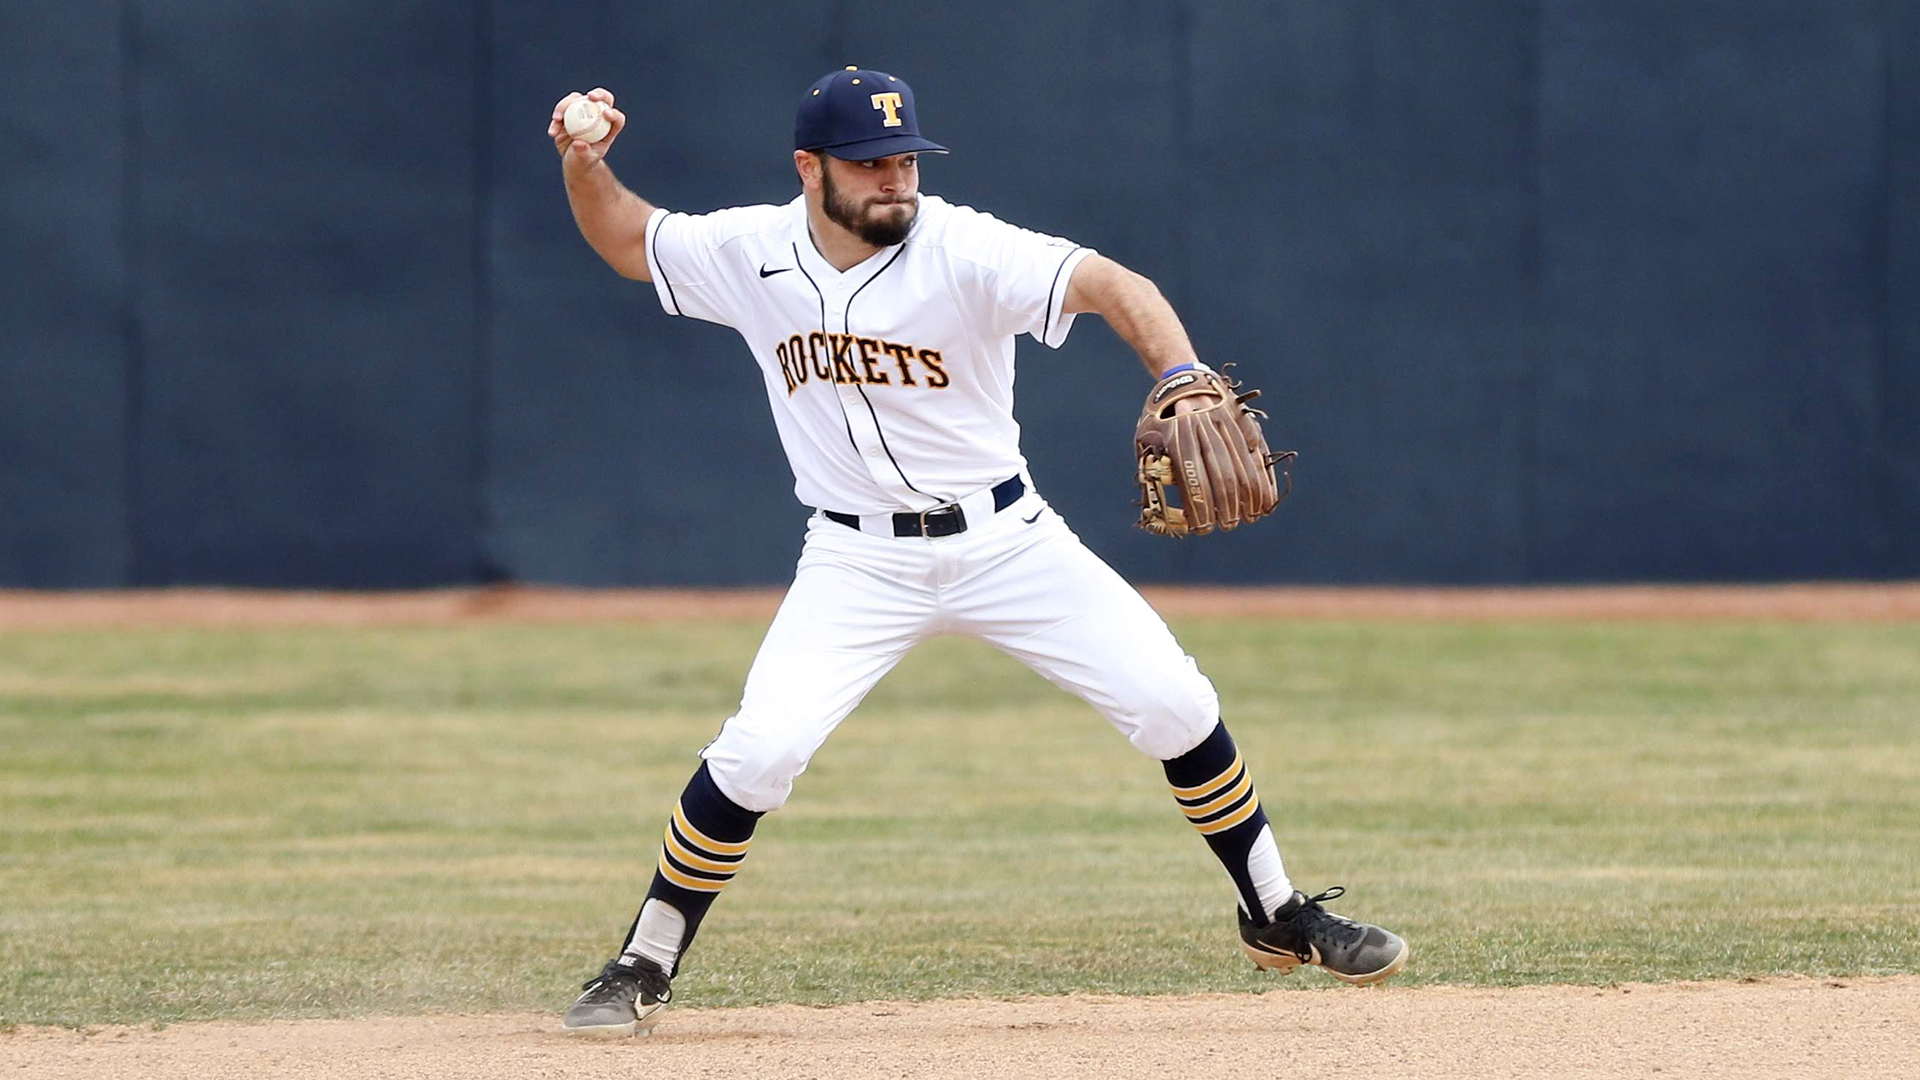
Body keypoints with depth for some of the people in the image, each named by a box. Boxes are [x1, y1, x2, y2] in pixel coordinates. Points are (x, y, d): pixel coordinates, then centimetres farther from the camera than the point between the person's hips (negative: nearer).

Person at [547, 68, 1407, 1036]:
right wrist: (584, 164, -11)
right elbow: (624, 239, 10)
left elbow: (1108, 284, -32)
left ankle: (1278, 917, 16)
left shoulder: (964, 250, -18)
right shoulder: (752, 254, -6)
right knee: (757, 752, -19)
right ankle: (643, 968, -2)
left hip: (1007, 543, 0)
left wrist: (1181, 374, -51)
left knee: (1175, 708, -5)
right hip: (857, 560, 0)